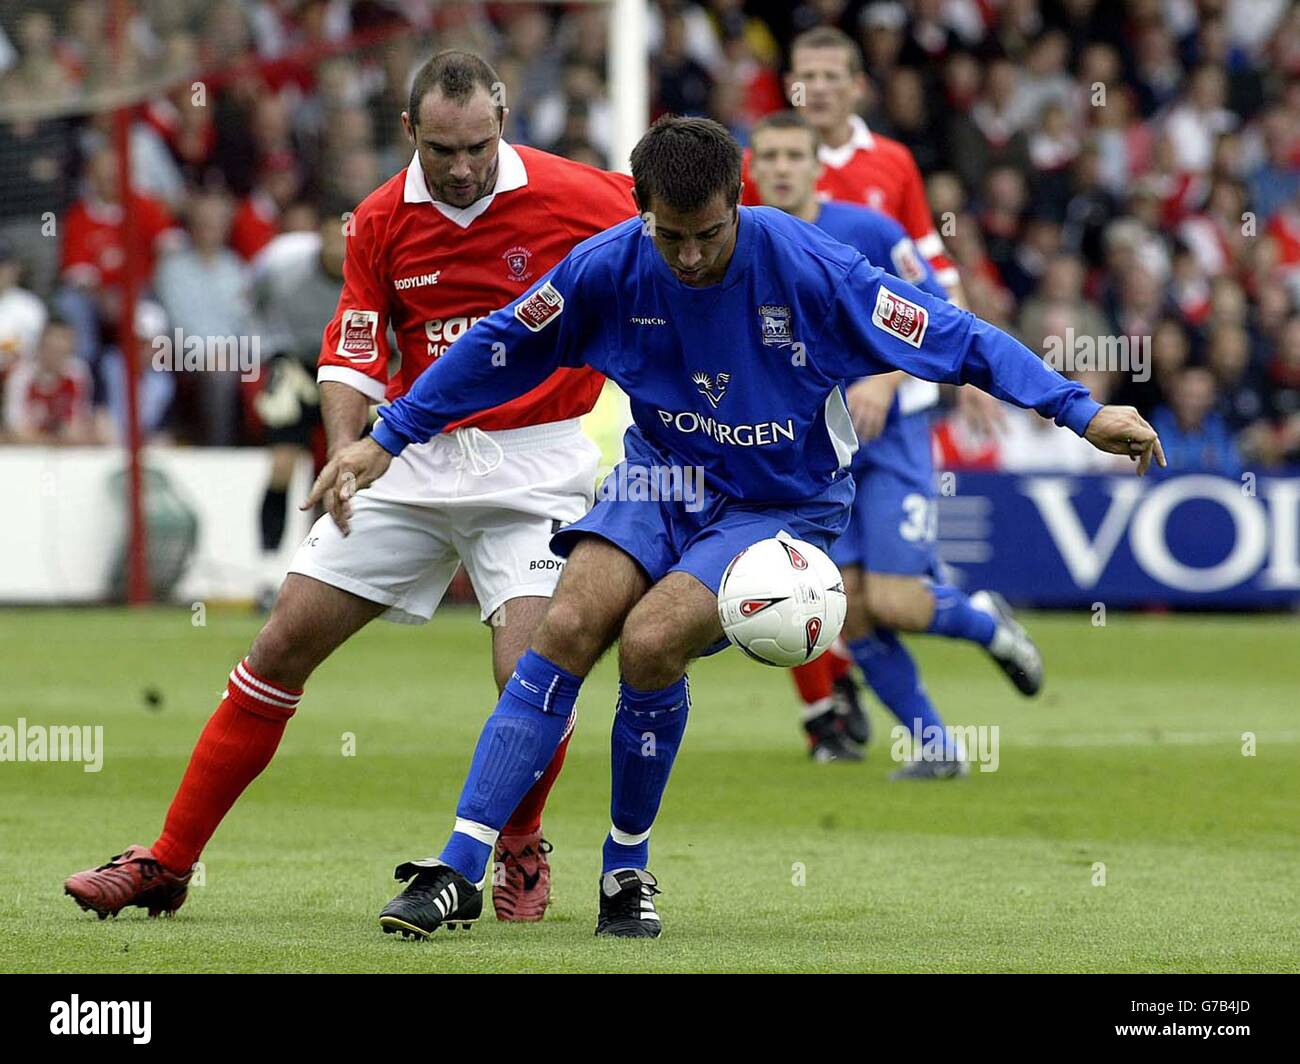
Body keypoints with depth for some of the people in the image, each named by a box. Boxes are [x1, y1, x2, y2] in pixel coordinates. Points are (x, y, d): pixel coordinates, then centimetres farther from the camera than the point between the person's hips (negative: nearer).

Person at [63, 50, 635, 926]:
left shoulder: (568, 195, -13)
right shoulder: (381, 221, -3)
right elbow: (352, 358, 1)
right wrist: (346, 448, -18)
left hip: (534, 466, -3)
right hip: (417, 455, 3)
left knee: (529, 672, -20)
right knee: (284, 645, -1)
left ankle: (522, 849, 11)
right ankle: (167, 864, 6)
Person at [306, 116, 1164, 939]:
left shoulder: (807, 267, -24)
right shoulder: (609, 267, -14)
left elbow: (953, 338, -19)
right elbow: (500, 348, 1)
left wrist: (1081, 411, -23)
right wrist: (387, 441, 4)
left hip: (784, 505, -3)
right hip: (663, 475, 3)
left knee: (651, 640, -26)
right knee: (568, 629, -19)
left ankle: (628, 871, -4)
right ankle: (460, 870, -15)